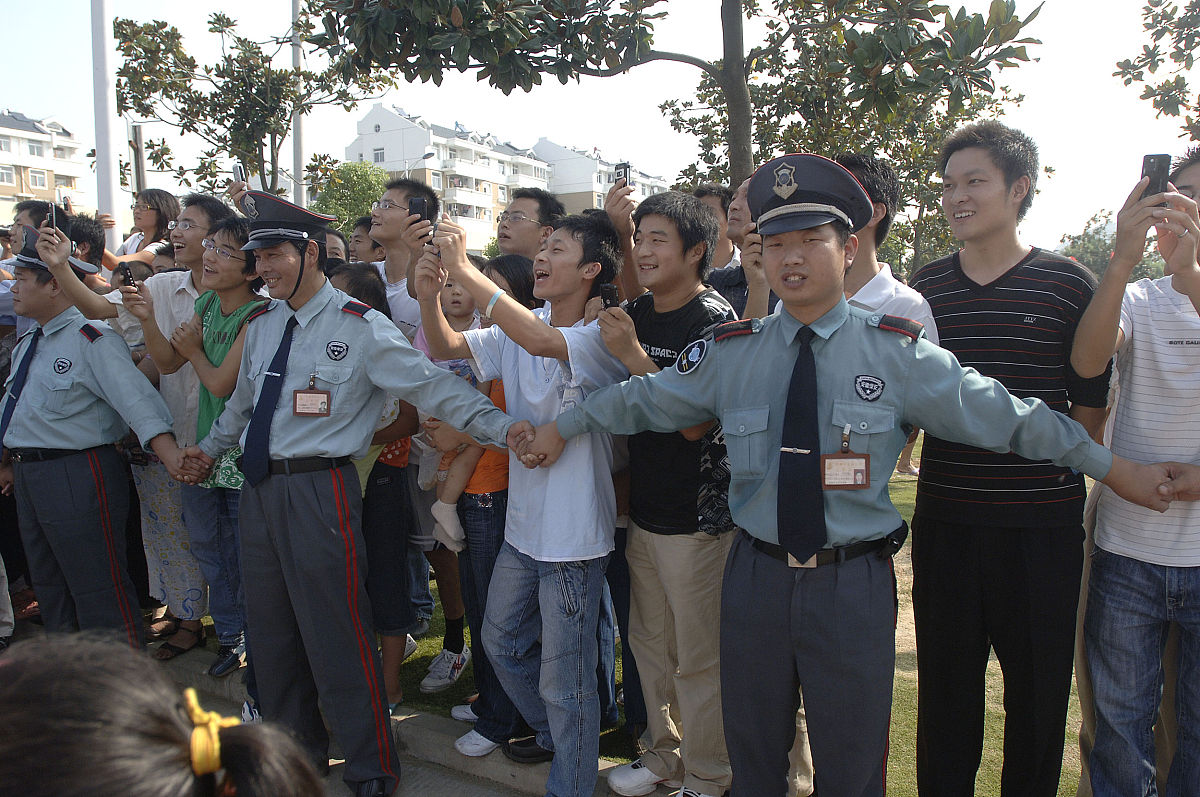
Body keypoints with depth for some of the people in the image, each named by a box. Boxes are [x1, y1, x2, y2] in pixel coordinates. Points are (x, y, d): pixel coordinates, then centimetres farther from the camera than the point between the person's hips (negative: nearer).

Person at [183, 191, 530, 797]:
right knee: (270, 629, 17)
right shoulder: (262, 326, 11)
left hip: (319, 491, -7)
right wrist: (211, 447, 38)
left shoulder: (359, 327, -10)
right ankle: (295, 747, 39)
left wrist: (500, 427, -26)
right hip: (259, 488, 7)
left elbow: (433, 386, -15)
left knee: (337, 633, -1)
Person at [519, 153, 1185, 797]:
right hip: (756, 577, 2)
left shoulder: (898, 352, -5)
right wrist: (560, 429, 19)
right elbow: (643, 399, 12)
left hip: (854, 585, -1)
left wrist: (1115, 469, 5)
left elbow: (1005, 416, 0)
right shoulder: (728, 354, 0)